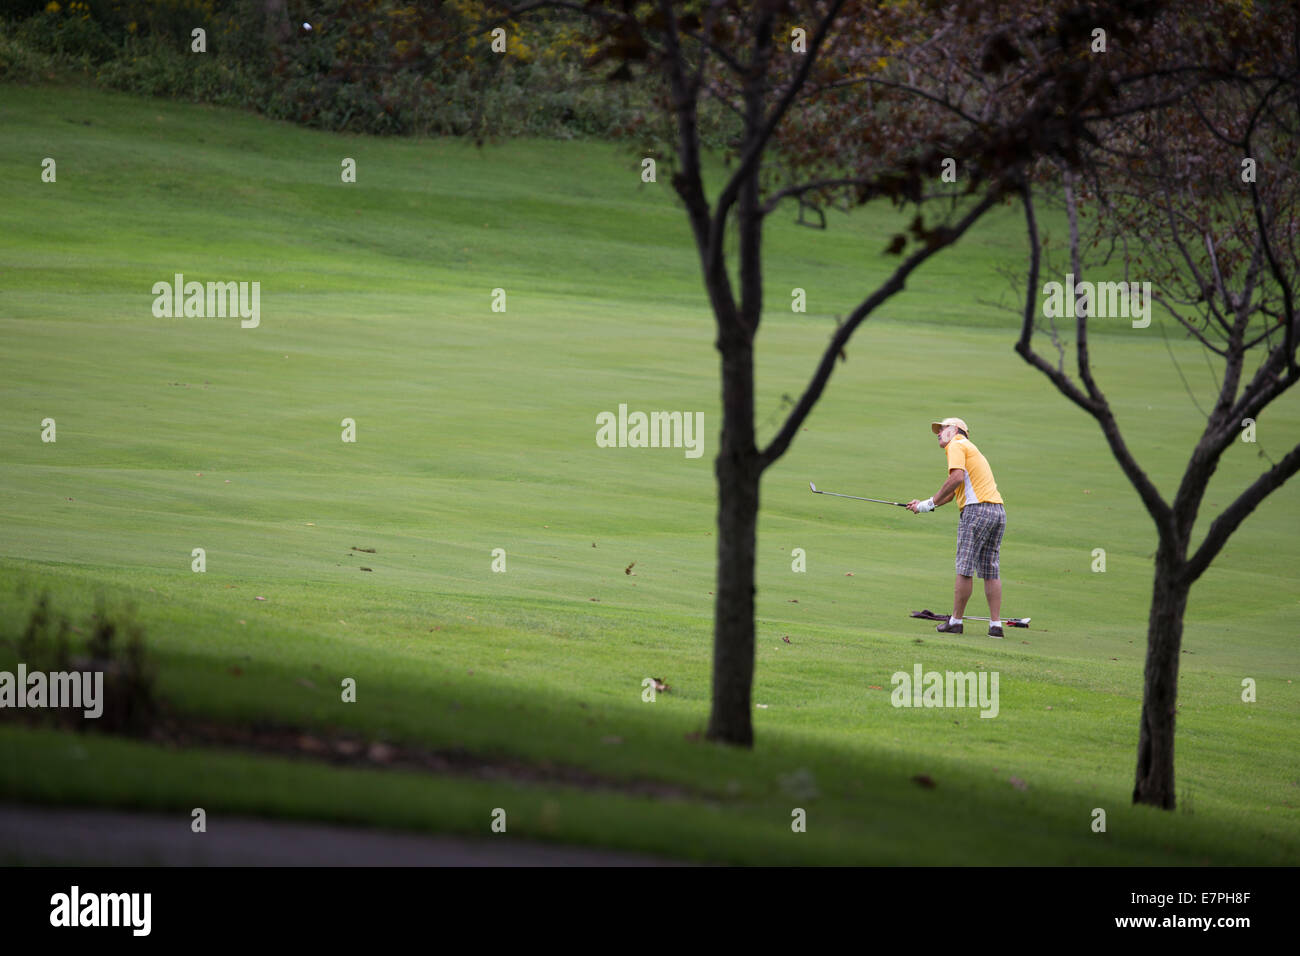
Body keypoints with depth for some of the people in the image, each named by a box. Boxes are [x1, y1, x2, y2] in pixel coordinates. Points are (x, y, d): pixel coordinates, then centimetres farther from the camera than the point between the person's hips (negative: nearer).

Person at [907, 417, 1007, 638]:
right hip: (998, 510, 9)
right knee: (990, 571, 8)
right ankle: (995, 624, 4)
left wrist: (931, 502, -8)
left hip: (977, 510, -9)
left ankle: (956, 621, 2)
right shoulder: (972, 450, 29)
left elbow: (957, 478, -16)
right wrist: (923, 506, 24)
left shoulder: (957, 445, 1)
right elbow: (951, 494, 29)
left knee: (965, 569, -3)